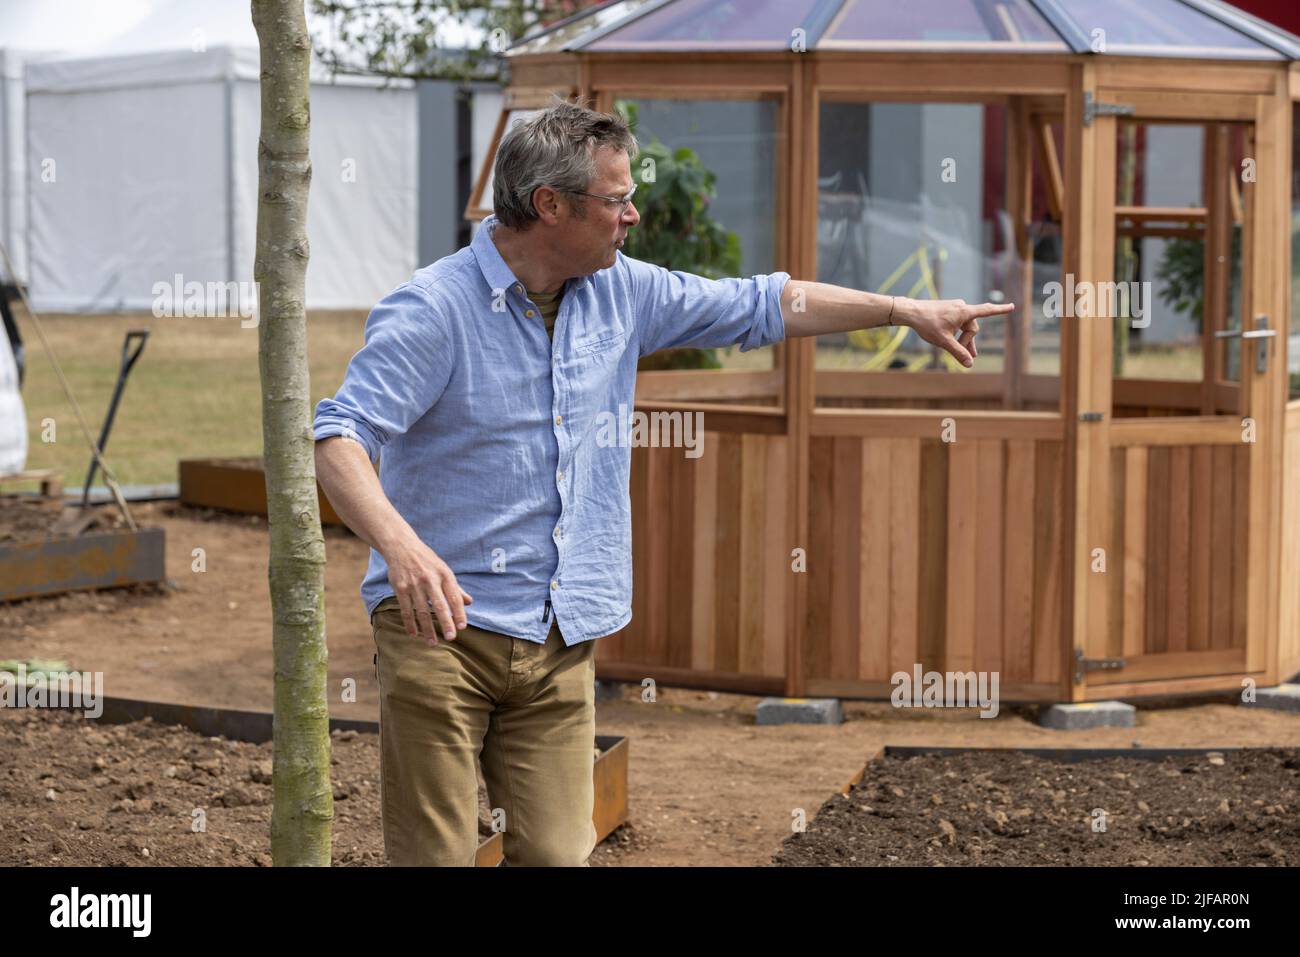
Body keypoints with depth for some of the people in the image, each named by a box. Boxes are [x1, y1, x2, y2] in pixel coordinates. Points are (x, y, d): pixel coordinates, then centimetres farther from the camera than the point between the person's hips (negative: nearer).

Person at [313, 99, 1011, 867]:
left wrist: (906, 310, 19)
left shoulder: (619, 293, 9)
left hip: (562, 642, 6)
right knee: (437, 853, -6)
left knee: (558, 853, -2)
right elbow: (339, 436, -22)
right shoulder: (431, 311, -12)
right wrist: (400, 546, -40)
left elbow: (760, 306, 19)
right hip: (442, 627, -5)